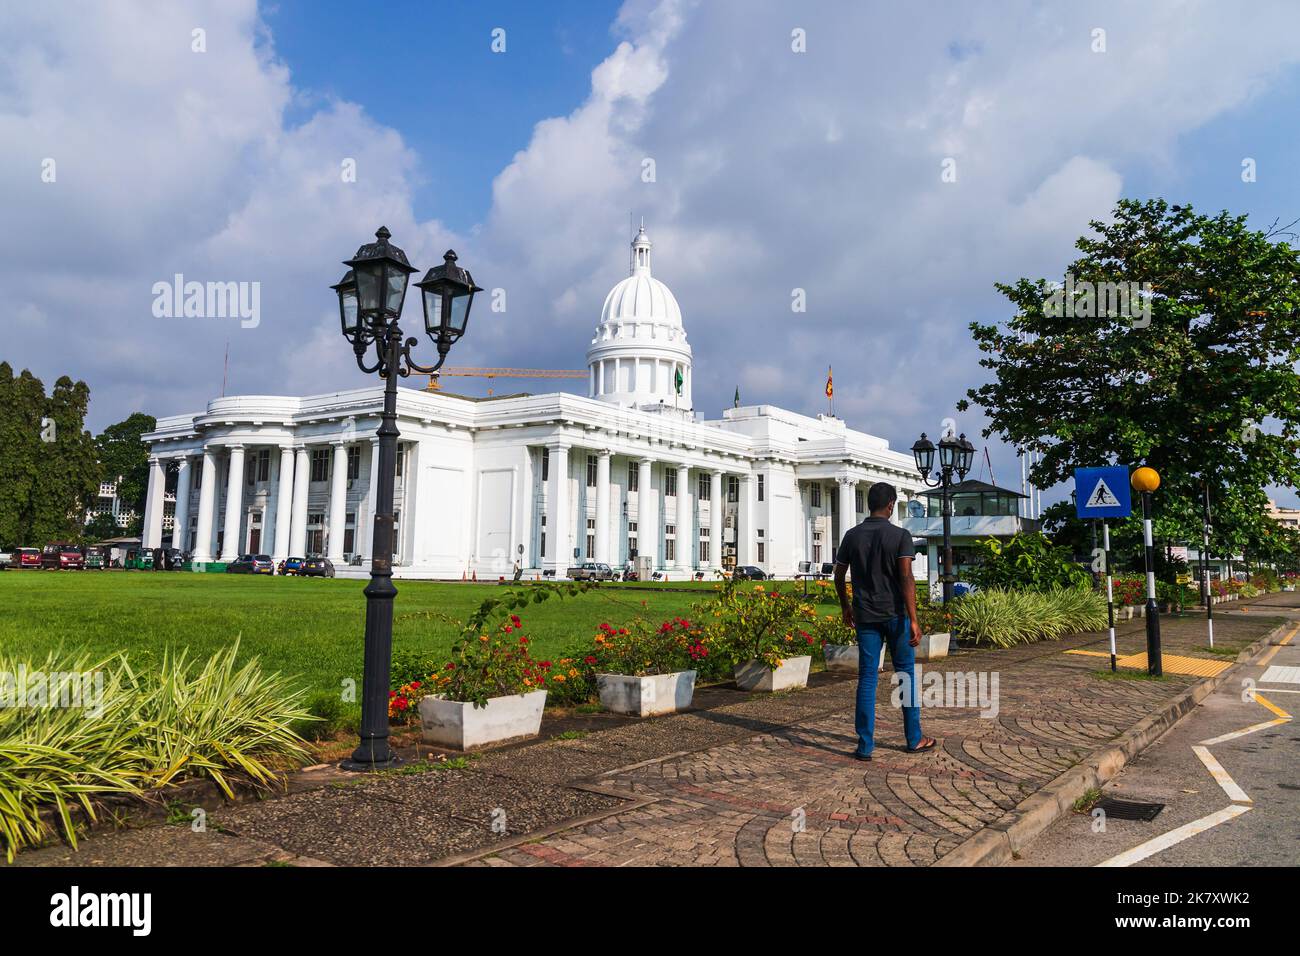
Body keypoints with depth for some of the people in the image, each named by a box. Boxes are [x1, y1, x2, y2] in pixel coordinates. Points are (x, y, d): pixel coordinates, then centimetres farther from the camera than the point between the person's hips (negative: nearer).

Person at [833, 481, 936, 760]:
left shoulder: (852, 536, 3)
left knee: (867, 679, 5)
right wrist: (913, 620, -18)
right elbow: (906, 577, -18)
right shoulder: (900, 535, -8)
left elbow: (839, 576, 8)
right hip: (895, 614, -2)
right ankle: (914, 739, 22)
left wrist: (845, 606, 23)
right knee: (906, 675, 12)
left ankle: (865, 745, 2)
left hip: (866, 616, 2)